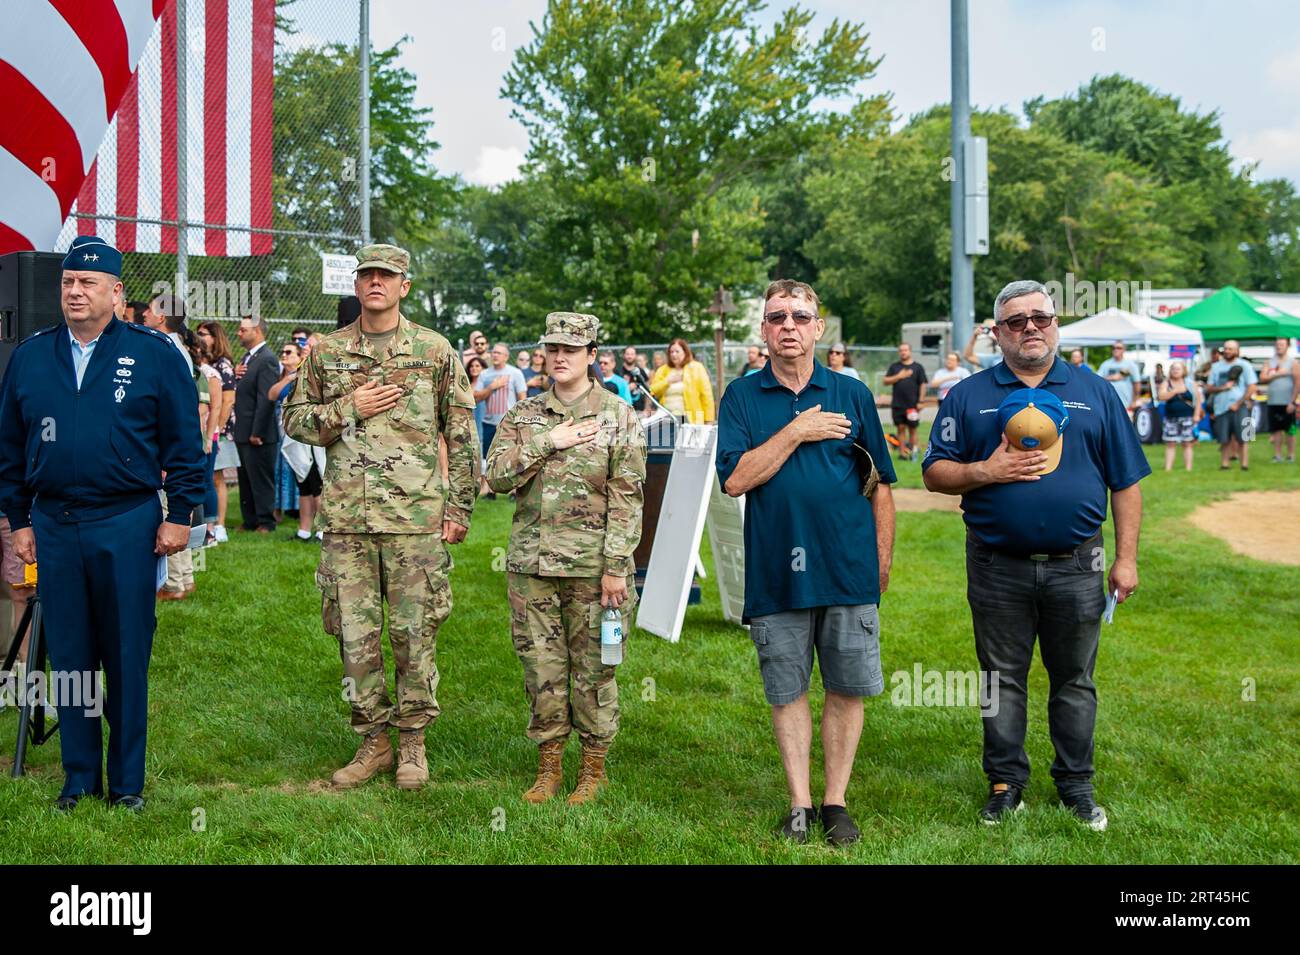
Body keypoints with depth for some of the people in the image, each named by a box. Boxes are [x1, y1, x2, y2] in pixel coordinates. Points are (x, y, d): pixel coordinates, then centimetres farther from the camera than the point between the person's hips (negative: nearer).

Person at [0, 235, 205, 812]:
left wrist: (180, 514, -5)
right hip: (53, 526, 3)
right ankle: (79, 776, 20)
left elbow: (183, 440, -1)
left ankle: (127, 781, 14)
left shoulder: (153, 353, -1)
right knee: (68, 655, 9)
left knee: (127, 657, 3)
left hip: (127, 525, -3)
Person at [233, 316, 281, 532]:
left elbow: (266, 399, -20)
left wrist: (257, 432, -20)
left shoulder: (267, 359, -16)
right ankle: (250, 521, 23)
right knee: (246, 480, 15)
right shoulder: (247, 357, 15)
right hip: (243, 433, 10)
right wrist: (235, 376, -2)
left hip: (258, 434, -10)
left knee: (261, 480, -1)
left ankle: (266, 522, 8)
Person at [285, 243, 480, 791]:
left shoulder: (435, 351, 4)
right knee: (355, 634, 6)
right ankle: (373, 740, 19)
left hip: (416, 518, -2)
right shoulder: (326, 352, 9)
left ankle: (413, 740, 17)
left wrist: (459, 508, 1)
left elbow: (462, 435, 5)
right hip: (346, 519, 2)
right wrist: (348, 409, -6)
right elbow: (294, 419, 12)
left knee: (415, 632, 3)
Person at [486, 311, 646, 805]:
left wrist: (616, 567, -11)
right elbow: (496, 475, -2)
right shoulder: (523, 415, 9)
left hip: (591, 565, -3)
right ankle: (548, 765, 22)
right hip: (531, 564, 3)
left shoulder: (619, 417, 0)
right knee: (541, 668, 9)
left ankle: (593, 768, 18)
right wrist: (548, 442, -12)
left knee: (593, 670, 4)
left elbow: (626, 499, -5)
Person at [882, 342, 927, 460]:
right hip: (897, 405, 2)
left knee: (912, 428, 3)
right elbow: (885, 381, 5)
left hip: (913, 405, -2)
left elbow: (922, 385, 2)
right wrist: (898, 376, -8)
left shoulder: (918, 367, 5)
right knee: (901, 428, 2)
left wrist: (920, 401, -5)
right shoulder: (894, 367, 11)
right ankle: (902, 452, 3)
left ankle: (912, 452, 9)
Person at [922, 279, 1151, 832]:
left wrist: (1126, 558, 1)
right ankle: (1005, 782, 23)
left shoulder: (1096, 393, 6)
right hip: (998, 568, 0)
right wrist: (985, 471, -16)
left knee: (1074, 680, 10)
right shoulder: (968, 397, 4)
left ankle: (1076, 784, 24)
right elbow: (935, 473, 2)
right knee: (1002, 678, 9)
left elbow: (1126, 482, 6)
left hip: (1076, 567, 1)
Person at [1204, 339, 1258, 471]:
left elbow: (1252, 388, -2)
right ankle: (1224, 464, 8)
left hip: (1239, 406, -2)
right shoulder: (1216, 366, 12)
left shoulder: (1244, 365, 3)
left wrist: (1238, 403, -10)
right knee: (1224, 439, 1)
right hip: (1221, 406, 2)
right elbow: (1208, 389, 11)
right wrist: (1223, 387, -9)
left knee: (1242, 438, -6)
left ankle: (1245, 464, -3)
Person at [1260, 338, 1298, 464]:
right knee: (1276, 430, 4)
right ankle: (1277, 455, 8)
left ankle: (1291, 456, 5)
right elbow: (1262, 378, -1)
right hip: (1273, 402, 4)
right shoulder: (1270, 362, 11)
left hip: (1287, 403, -4)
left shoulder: (1293, 363, -1)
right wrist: (1277, 374, -10)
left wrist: (1292, 402, -13)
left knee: (1289, 431, 0)